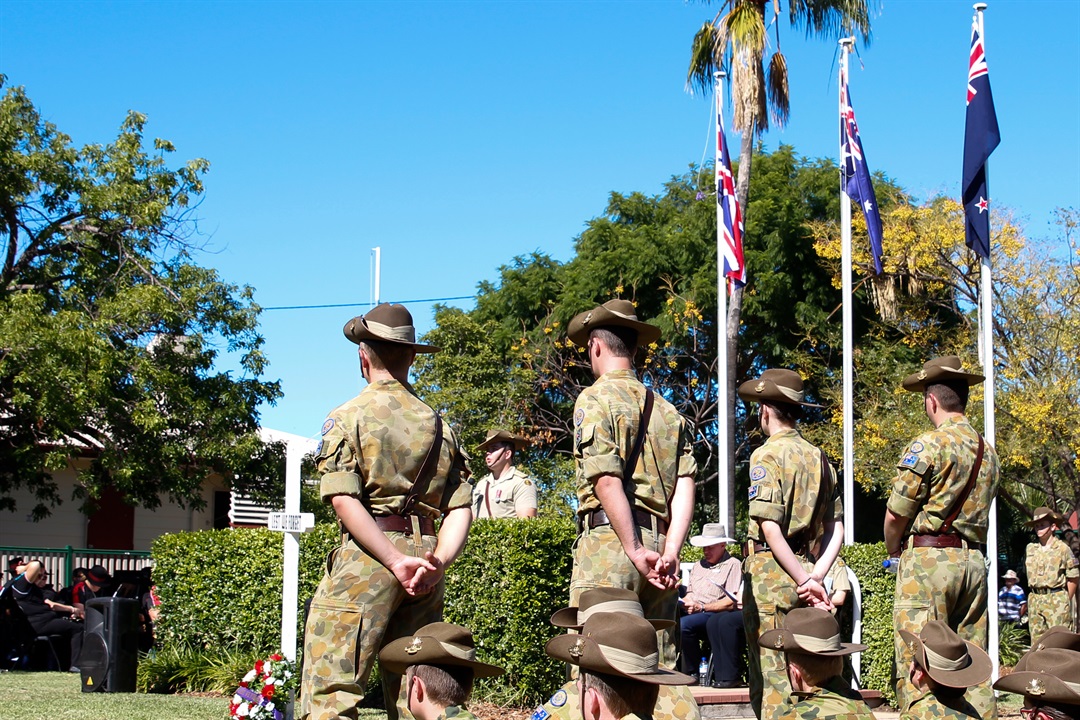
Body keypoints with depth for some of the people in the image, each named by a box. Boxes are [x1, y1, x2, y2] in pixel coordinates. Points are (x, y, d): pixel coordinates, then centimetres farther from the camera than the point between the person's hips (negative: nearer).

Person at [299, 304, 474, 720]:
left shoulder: (348, 417, 0)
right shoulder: (437, 425, 13)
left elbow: (345, 501, -13)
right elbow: (460, 508, 5)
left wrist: (396, 561, -16)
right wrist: (436, 562, -6)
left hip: (366, 557, -5)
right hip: (424, 559, 5)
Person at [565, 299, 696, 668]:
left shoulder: (596, 398, -1)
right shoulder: (666, 409, 18)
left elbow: (607, 481, -13)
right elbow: (685, 485, 6)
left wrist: (635, 551, -14)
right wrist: (669, 552, -2)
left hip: (609, 541, -6)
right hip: (658, 539, 6)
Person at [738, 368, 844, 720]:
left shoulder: (767, 455, -7)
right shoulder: (819, 457, 13)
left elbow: (770, 528, -17)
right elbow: (836, 529, 9)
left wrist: (804, 581, -14)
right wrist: (816, 576, -1)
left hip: (771, 573, -7)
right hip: (804, 567, 7)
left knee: (771, 677, -5)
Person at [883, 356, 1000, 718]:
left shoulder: (928, 445, -8)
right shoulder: (987, 451, 13)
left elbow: (896, 514, -8)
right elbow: (977, 510, 14)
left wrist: (894, 552, 13)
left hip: (928, 557, -7)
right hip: (974, 561, 7)